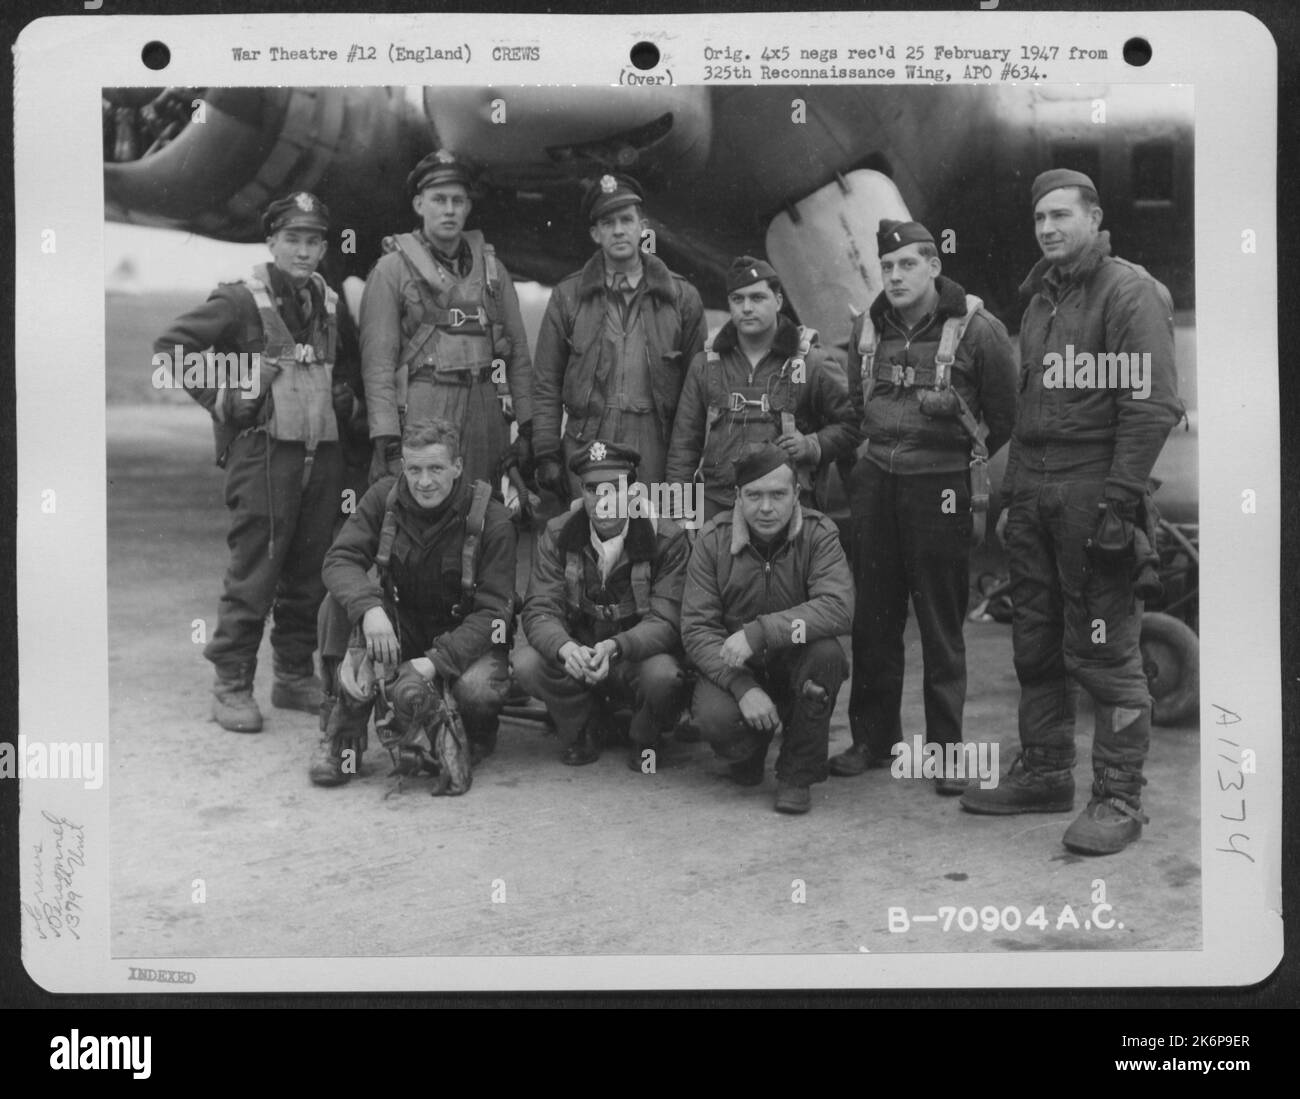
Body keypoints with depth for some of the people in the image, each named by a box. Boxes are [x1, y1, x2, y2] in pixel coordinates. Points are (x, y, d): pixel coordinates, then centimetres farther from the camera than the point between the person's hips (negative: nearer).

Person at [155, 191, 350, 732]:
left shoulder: (330, 303, 15)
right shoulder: (240, 301, -4)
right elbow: (171, 344, -5)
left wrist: (344, 395, 14)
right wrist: (219, 398, -8)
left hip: (322, 452, 6)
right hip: (264, 450, -6)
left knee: (310, 572, 9)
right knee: (254, 571, -7)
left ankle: (296, 677, 21)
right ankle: (232, 686, 1)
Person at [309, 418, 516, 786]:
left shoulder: (492, 520, -16)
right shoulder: (384, 498, -8)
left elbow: (492, 611, -19)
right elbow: (339, 560, -16)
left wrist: (437, 660, -33)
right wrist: (370, 608, -38)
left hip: (464, 639, -2)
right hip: (399, 629, 3)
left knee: (477, 690, -34)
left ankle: (477, 739, 7)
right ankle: (342, 737, -17)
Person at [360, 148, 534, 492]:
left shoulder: (490, 266, 15)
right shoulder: (393, 269, 2)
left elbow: (518, 350, 14)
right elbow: (377, 362, -4)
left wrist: (528, 429, 6)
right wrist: (387, 441, -13)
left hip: (487, 416, 4)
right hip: (421, 415, -4)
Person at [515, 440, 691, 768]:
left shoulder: (667, 540, -13)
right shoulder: (557, 536, -4)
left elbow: (665, 621, -20)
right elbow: (539, 611, -12)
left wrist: (614, 647, -40)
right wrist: (565, 648, -36)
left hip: (640, 656, -2)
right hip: (576, 654, 3)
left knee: (663, 676, -35)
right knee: (526, 665, -25)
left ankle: (645, 741, 0)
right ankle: (583, 730, 4)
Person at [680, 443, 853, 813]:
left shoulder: (818, 534, -12)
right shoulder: (714, 539, -9)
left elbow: (838, 608, -28)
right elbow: (696, 629, -13)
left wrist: (759, 632, -37)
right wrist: (743, 687, -28)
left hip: (796, 666, 0)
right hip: (732, 669, 0)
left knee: (826, 652, -33)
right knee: (714, 718, -31)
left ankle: (798, 773, -12)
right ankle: (749, 750, 11)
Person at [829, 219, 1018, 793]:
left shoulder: (976, 328, -8)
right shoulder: (867, 328, 9)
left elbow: (1005, 413, -2)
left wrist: (968, 461, 5)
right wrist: (881, 448, 15)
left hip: (942, 486, -5)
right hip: (876, 481, 5)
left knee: (941, 625, 1)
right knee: (872, 617, 9)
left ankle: (946, 749, 10)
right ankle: (873, 736, 20)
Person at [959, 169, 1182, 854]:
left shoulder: (1130, 292, -6)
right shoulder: (1041, 299, 20)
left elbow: (1152, 404, -14)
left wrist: (1120, 497, -20)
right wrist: (1013, 485, 16)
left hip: (1092, 492, -8)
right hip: (1031, 493, 8)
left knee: (1103, 652, -5)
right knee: (1035, 644, 13)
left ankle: (1119, 798, 3)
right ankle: (1044, 773, 24)